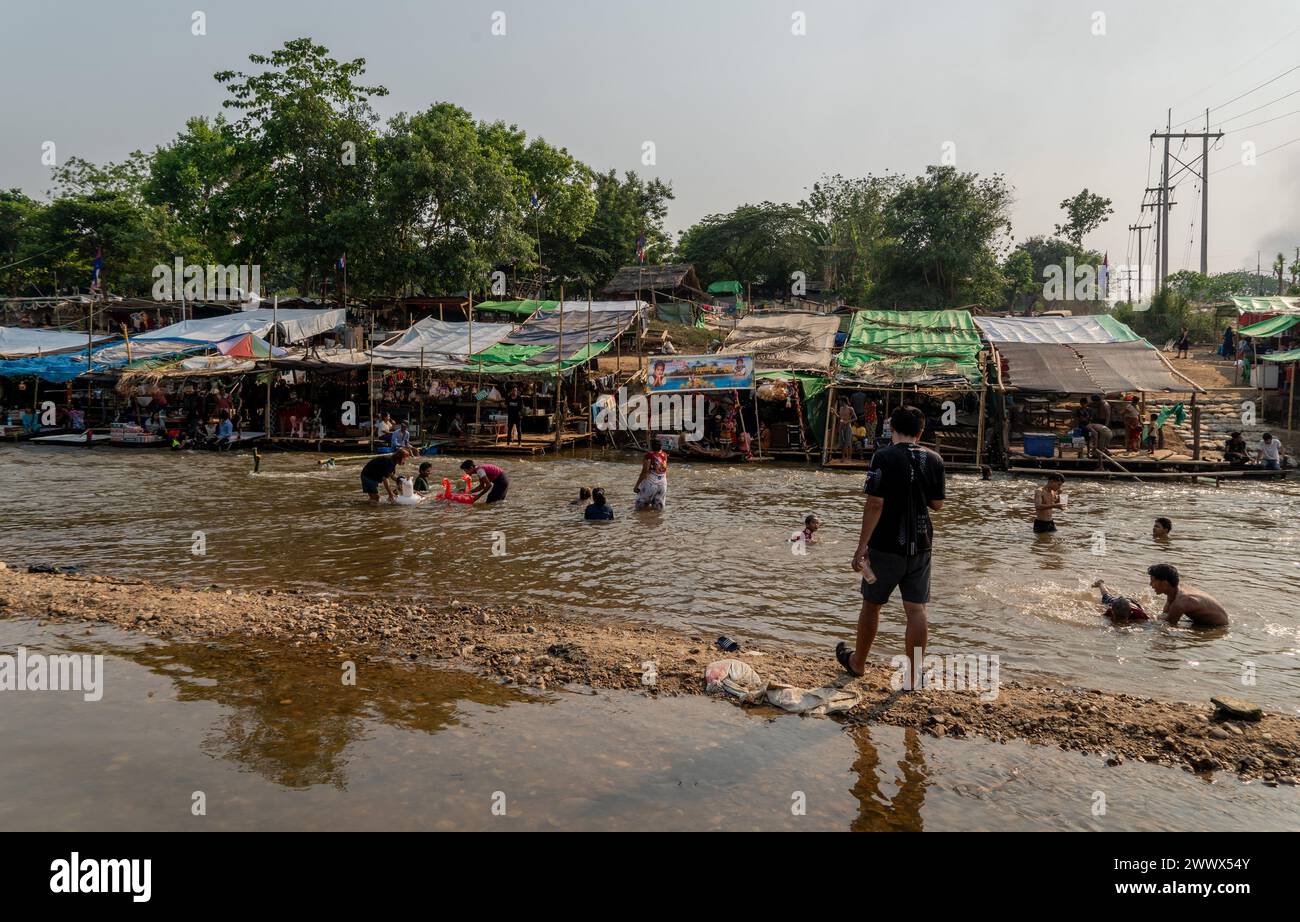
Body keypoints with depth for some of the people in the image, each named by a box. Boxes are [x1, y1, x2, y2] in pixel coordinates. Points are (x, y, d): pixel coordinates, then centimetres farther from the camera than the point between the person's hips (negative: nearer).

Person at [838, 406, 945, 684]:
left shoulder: (884, 457, -13)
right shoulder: (934, 459, 0)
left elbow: (875, 504, -18)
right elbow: (937, 505, 7)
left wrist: (862, 546, -15)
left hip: (886, 546, -3)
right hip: (921, 546, 3)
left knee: (871, 604, 13)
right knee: (916, 609, 7)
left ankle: (857, 663, 29)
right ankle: (914, 676, 10)